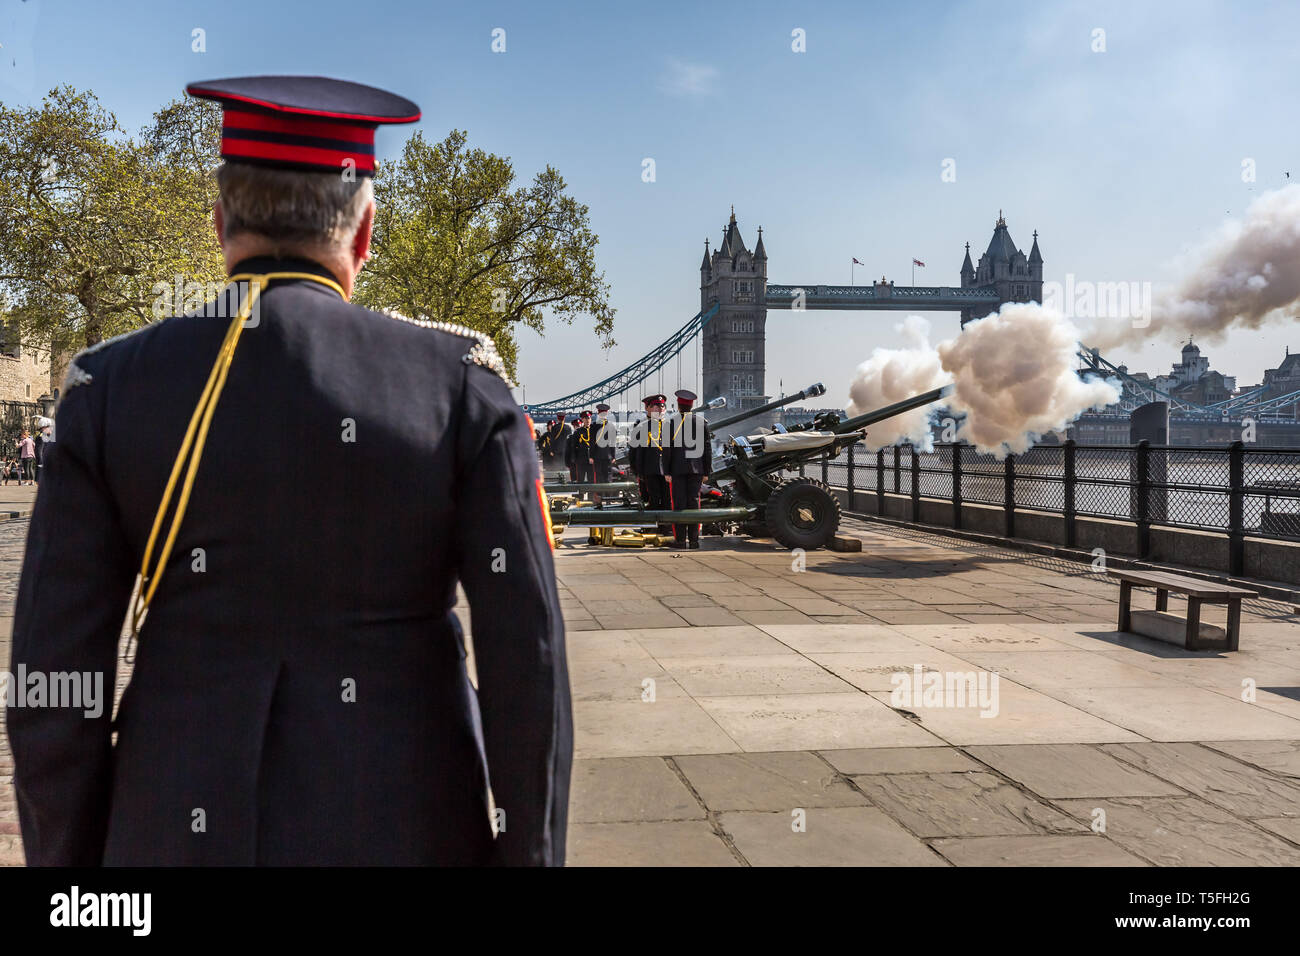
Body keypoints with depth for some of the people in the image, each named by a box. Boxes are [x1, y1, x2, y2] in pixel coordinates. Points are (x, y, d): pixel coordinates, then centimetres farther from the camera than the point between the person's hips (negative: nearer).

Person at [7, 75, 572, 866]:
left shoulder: (110, 390, -6)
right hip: (406, 831, 0)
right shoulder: (459, 383, -10)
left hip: (186, 834, 1)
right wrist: (531, 854, 0)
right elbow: (527, 658, -12)